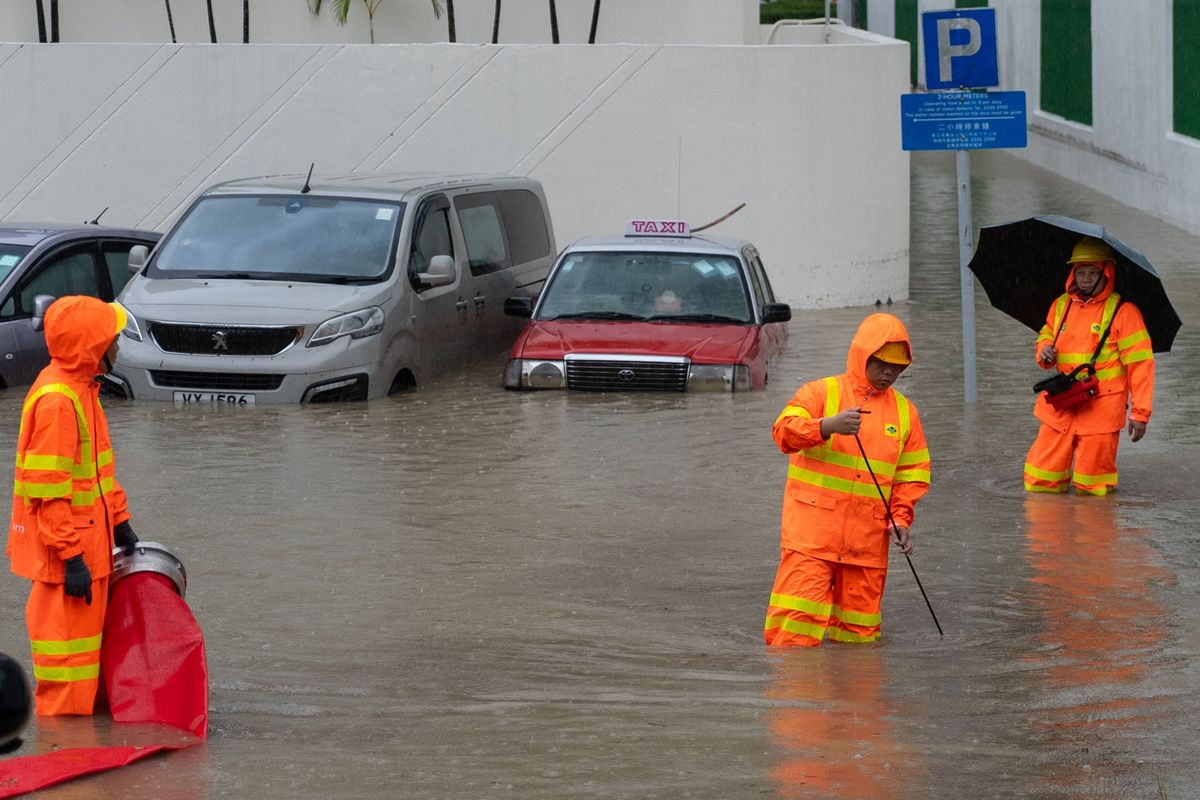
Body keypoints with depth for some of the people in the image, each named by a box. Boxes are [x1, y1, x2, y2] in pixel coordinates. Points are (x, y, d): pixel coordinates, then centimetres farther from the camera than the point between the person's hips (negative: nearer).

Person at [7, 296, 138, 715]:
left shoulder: (81, 388, 10)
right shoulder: (56, 400, -22)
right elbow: (48, 490, -23)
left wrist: (119, 522, 21)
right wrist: (71, 557, -22)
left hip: (88, 540, 10)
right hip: (66, 544, -10)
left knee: (84, 629, 17)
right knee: (67, 635, -3)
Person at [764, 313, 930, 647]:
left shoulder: (905, 411, 14)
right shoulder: (821, 392, 2)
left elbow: (912, 473, 17)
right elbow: (784, 431, -13)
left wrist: (900, 519, 2)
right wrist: (828, 426, -31)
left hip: (867, 540, 4)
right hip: (814, 529, -4)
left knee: (860, 630, 6)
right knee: (799, 619, -12)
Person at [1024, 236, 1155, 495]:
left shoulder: (1123, 311, -4)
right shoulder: (1061, 306, 11)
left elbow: (1140, 364, -5)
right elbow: (1046, 336, 27)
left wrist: (1140, 412, -9)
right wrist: (1044, 351, 1)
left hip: (1101, 411, -4)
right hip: (1060, 408, 4)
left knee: (1092, 488, -2)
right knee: (1039, 482, 0)